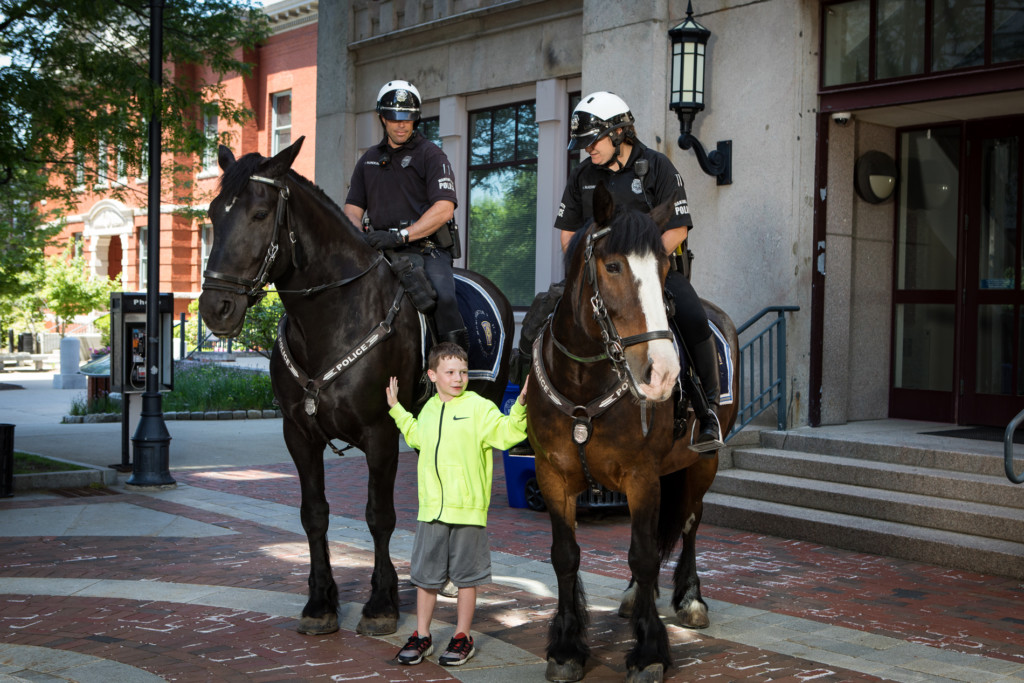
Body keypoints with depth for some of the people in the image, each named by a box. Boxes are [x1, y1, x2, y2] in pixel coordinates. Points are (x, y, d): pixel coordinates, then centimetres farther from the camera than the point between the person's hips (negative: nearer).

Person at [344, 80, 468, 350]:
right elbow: (352, 208, 16)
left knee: (443, 298, -29)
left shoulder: (430, 154, 3)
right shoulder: (368, 160, 20)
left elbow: (444, 208, -10)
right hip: (380, 252, 5)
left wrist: (401, 235, -21)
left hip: (425, 249, -5)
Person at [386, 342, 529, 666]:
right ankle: (422, 636, 24)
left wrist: (520, 406, -28)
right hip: (431, 508, 5)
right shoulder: (428, 410, 12)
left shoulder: (479, 407, -6)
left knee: (466, 575, 6)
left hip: (468, 509, -5)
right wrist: (396, 409, 32)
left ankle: (462, 637, 19)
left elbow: (507, 433, -15)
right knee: (425, 575, 11)